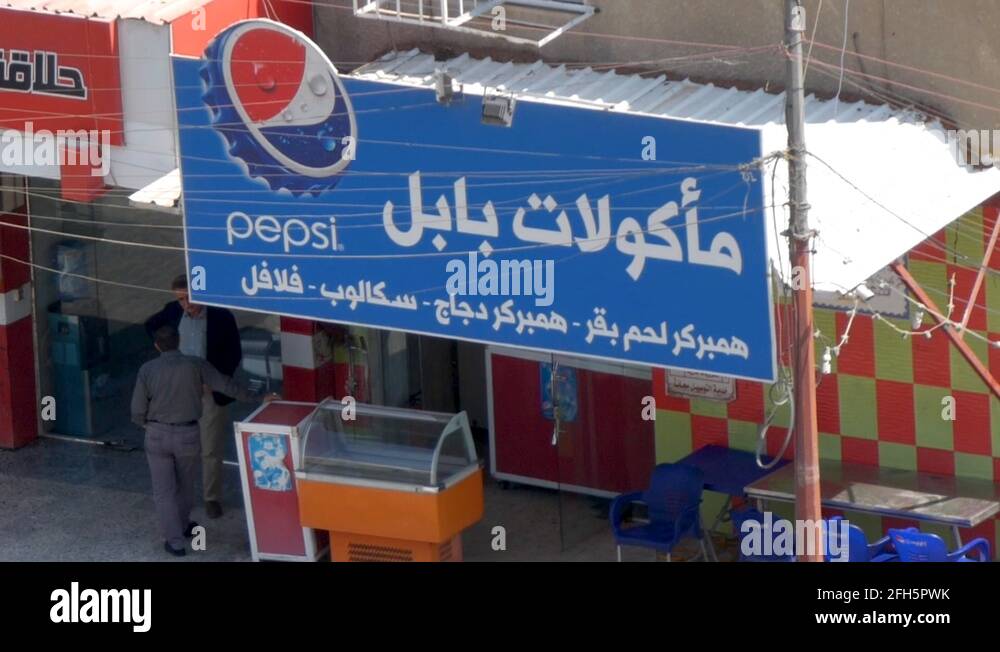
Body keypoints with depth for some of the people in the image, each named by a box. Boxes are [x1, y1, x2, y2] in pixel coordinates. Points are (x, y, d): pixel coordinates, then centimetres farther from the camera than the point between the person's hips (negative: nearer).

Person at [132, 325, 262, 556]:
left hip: (158, 435, -1)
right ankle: (182, 525, 42)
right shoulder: (195, 365, -10)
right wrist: (255, 398, 5)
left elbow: (138, 411, -7)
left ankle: (175, 541, 6)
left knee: (164, 490, 8)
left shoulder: (147, 370, -10)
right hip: (188, 435, 1)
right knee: (185, 485, 23)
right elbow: (225, 385, -6)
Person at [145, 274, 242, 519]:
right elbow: (151, 325, 21)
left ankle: (212, 498, 16)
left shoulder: (221, 317, -12)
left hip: (210, 391, -3)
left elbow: (234, 354, -5)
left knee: (211, 449, 4)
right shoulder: (173, 311, -1)